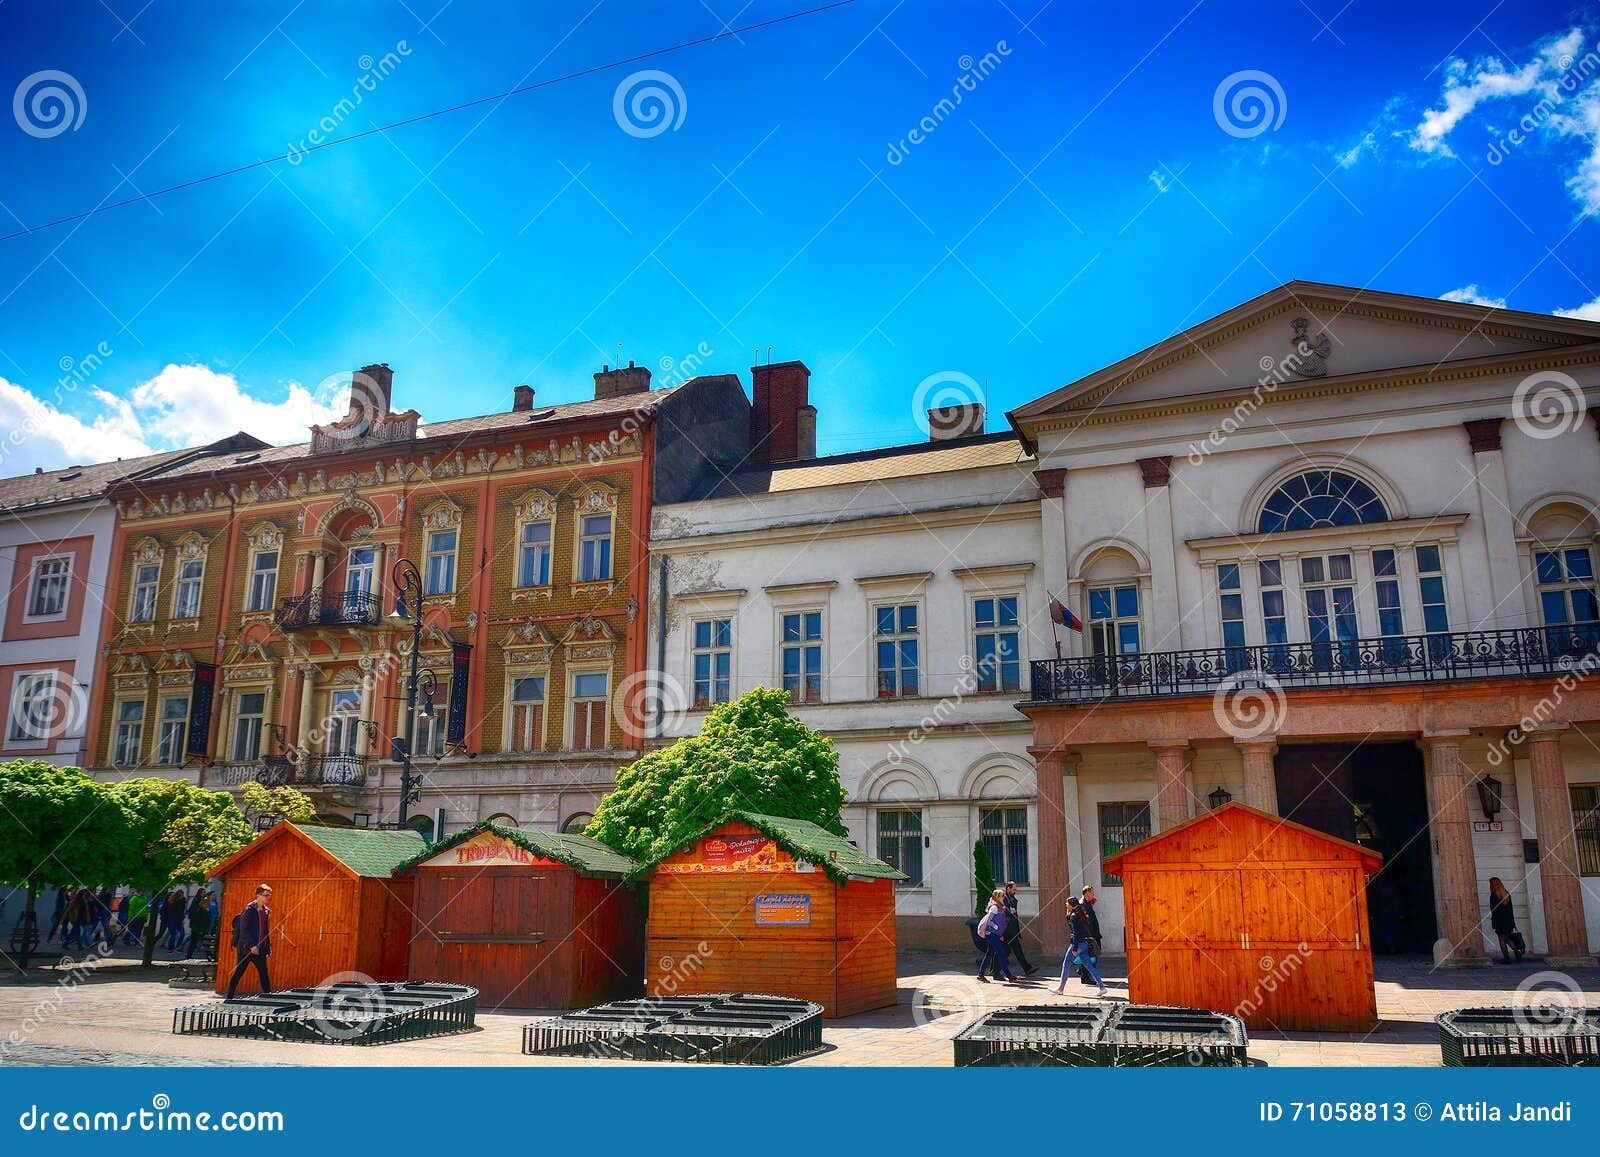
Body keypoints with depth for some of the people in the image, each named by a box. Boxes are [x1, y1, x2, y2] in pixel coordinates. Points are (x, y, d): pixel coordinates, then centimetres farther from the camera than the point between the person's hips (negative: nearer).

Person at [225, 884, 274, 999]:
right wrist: (252, 945, -21)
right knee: (238, 973, 2)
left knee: (264, 974, 4)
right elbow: (243, 929, -16)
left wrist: (268, 947, 12)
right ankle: (229, 997, 11)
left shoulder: (267, 911, 11)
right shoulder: (249, 909, -11)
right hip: (246, 948, -7)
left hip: (260, 949, 7)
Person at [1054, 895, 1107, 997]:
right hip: (1084, 943, 9)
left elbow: (1076, 933, -21)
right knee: (1088, 965, 8)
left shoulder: (1073, 916, -16)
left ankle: (1060, 989, 12)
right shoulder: (1081, 914, 12)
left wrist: (1074, 949, -21)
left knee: (1066, 965, 4)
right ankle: (1102, 987, 2)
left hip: (1078, 944, -9)